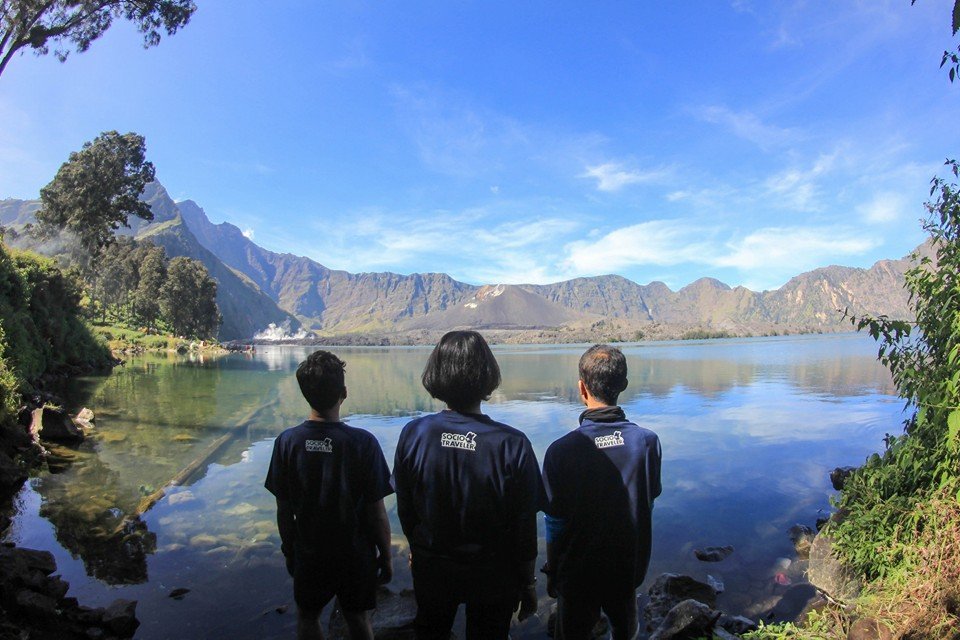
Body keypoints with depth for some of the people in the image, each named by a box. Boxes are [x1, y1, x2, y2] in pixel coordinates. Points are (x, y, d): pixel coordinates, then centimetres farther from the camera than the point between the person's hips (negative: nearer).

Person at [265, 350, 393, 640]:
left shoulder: (287, 442, -16)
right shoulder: (363, 442, -22)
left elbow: (284, 510, -7)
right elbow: (376, 512, -16)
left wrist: (289, 551, 10)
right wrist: (385, 556, 0)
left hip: (309, 554, 1)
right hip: (357, 555, -1)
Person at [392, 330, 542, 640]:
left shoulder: (412, 434, -19)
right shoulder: (513, 445, -26)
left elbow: (404, 510, -6)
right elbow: (525, 527, -16)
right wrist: (527, 584, 1)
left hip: (431, 568, 2)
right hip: (493, 576, -1)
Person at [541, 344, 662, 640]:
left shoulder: (561, 450, -24)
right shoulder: (648, 441, -16)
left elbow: (555, 525, -14)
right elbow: (650, 503, -2)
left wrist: (551, 572, 1)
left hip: (578, 572, -2)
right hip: (630, 568, 3)